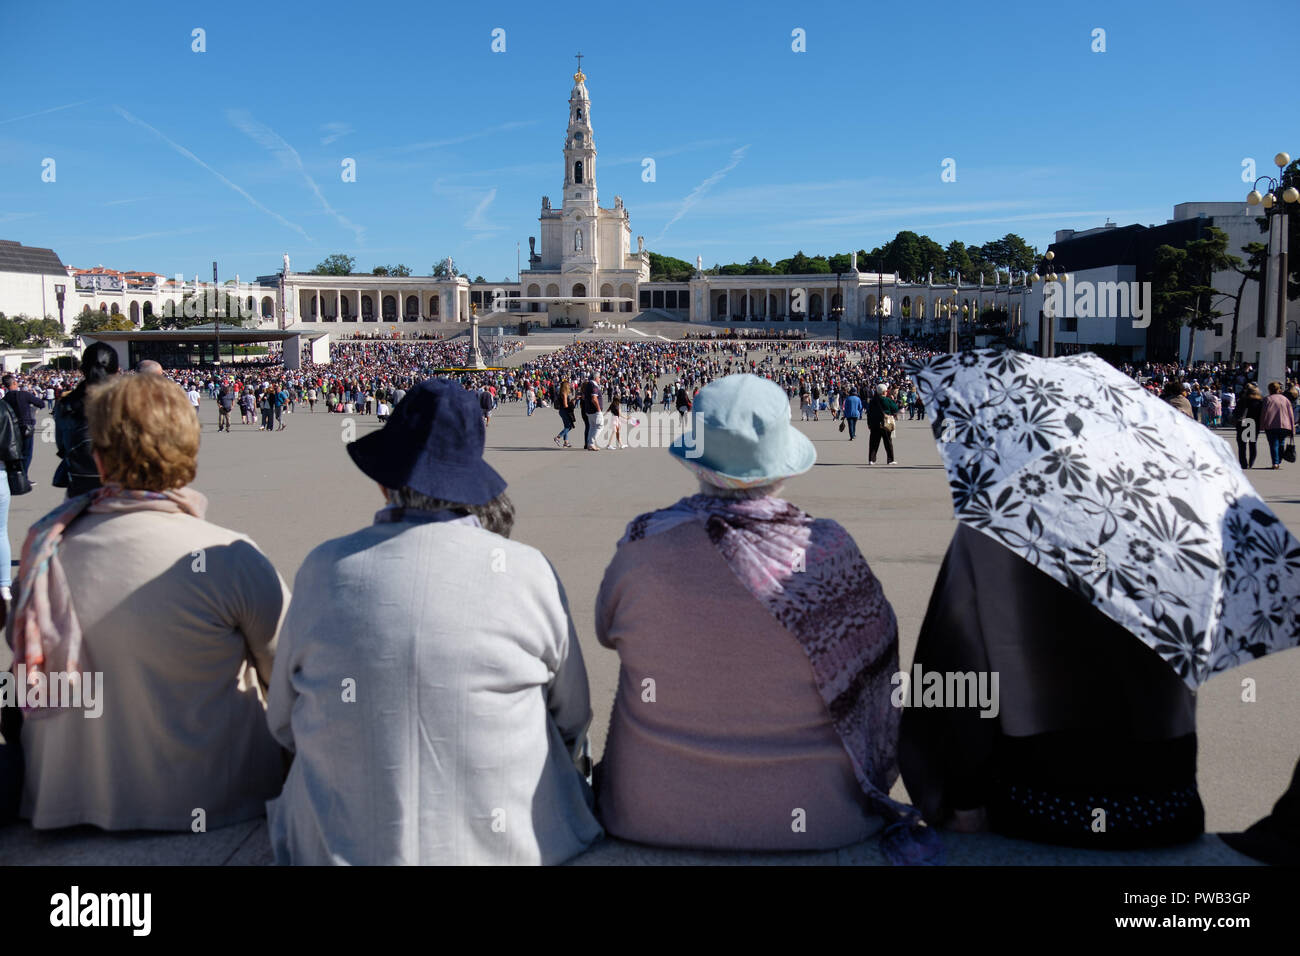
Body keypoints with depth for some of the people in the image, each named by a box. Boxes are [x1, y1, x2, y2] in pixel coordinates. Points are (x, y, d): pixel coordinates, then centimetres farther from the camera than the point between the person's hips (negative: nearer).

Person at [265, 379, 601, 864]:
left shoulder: (324, 568, -8)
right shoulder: (528, 571, -12)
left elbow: (283, 722, 7)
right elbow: (572, 720, 2)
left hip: (344, 844, 2)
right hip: (508, 843, -1)